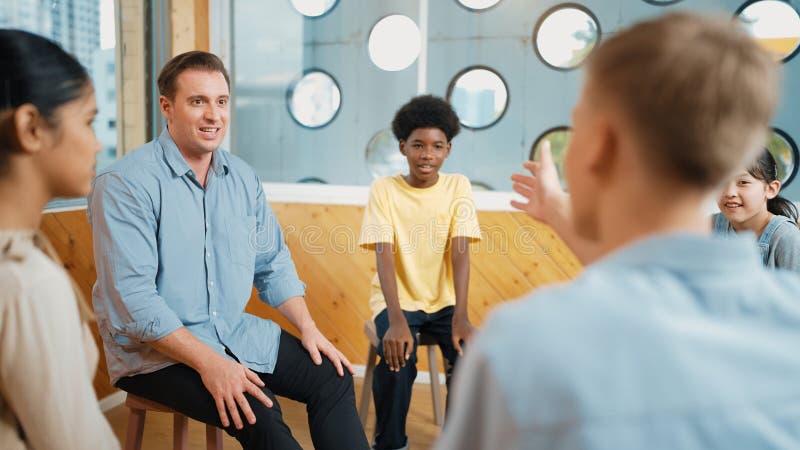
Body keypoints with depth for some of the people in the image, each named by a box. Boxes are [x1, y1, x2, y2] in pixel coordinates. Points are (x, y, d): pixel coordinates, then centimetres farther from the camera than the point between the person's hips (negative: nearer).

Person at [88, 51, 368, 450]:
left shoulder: (243, 177, 7)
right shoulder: (125, 184, -14)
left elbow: (273, 263, 13)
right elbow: (131, 298, -22)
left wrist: (308, 327, 0)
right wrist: (208, 362, -27)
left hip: (237, 333, 7)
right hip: (155, 348, -6)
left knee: (333, 376, -5)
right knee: (257, 413, -27)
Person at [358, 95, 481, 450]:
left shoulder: (458, 186, -2)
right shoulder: (384, 189, -8)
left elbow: (460, 253, -11)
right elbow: (384, 256, -17)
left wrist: (460, 316, -23)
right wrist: (396, 320, -31)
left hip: (444, 301, 2)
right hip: (396, 300, -2)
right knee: (397, 356, -28)